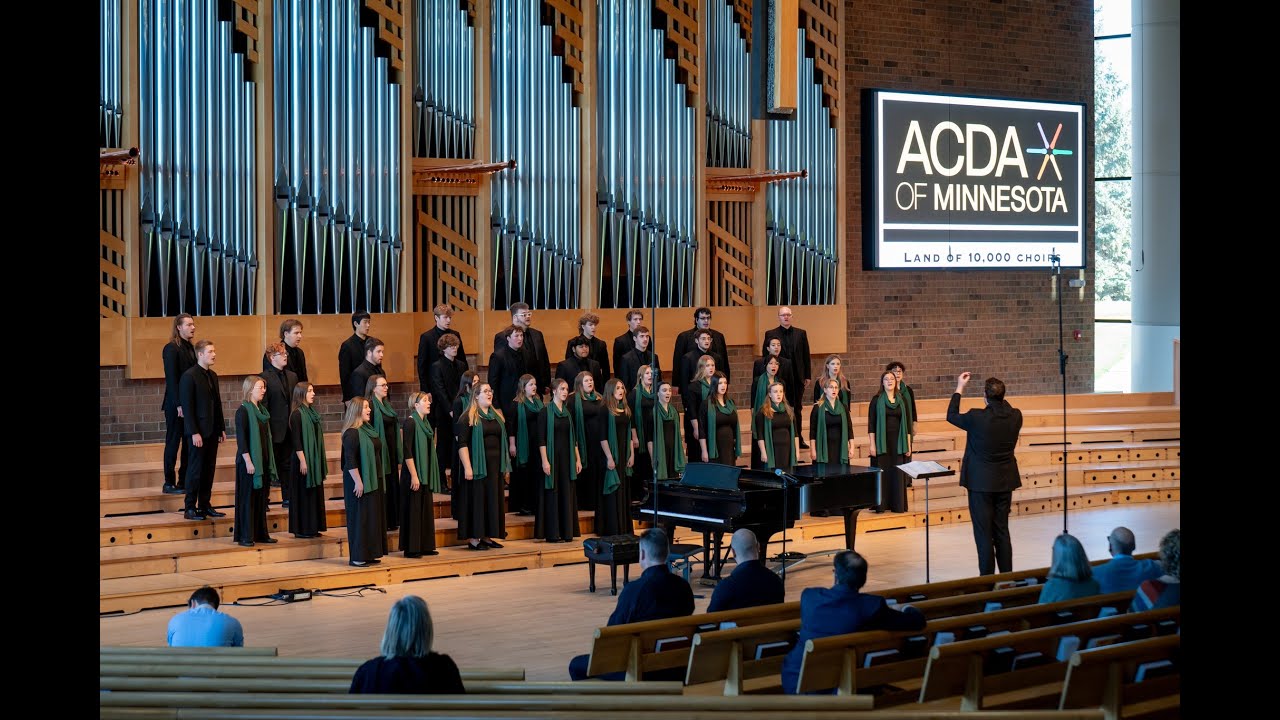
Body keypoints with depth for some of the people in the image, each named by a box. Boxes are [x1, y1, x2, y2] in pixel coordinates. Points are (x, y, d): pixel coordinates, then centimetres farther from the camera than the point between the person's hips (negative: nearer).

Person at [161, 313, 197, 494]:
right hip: (176, 404, -7)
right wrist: (178, 404, -18)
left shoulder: (190, 347, 13)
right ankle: (169, 483, 7)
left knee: (189, 443, 7)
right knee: (173, 442, 0)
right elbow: (171, 378, -14)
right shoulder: (171, 348, -10)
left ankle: (184, 481, 12)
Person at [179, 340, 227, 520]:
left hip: (212, 431, 7)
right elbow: (187, 407, -14)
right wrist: (194, 432, -18)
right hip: (198, 432, -7)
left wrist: (221, 428, 13)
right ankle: (190, 508, 2)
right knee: (195, 469, -4)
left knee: (209, 469, 8)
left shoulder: (212, 375, 14)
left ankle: (205, 506, 15)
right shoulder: (189, 376, -10)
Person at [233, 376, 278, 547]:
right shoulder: (243, 410, -12)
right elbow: (241, 438, -16)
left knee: (262, 497, 10)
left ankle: (261, 533, 17)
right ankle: (245, 536, 1)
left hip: (263, 461, 8)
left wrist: (270, 461, 16)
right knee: (248, 498, -3)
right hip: (250, 461, -8)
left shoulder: (262, 410, 12)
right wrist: (248, 461, -21)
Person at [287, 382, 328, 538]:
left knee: (315, 493, 10)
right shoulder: (297, 414, -13)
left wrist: (322, 457, 16)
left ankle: (312, 528, 16)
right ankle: (301, 529, 3)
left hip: (315, 460, 8)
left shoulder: (311, 412, 12)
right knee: (303, 493, -3)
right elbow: (296, 440, -17)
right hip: (304, 459, -8)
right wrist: (302, 461, -21)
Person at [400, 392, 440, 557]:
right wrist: (414, 475, -21)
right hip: (414, 473, -8)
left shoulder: (425, 423, 12)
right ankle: (411, 548, 1)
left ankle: (425, 546, 16)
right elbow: (407, 451, -18)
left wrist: (432, 476, 17)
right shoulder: (410, 422, -13)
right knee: (413, 510, -3)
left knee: (427, 509, 10)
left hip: (426, 474, 8)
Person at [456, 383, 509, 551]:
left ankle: (486, 537, 16)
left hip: (495, 465, 7)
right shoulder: (469, 417, -6)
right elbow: (462, 444, -12)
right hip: (477, 466, -7)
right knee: (477, 499, -4)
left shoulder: (497, 416, 15)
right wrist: (467, 467, -19)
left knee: (493, 499, 8)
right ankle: (473, 538, 1)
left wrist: (505, 464, 13)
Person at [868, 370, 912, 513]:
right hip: (882, 442, -2)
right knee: (882, 473, -2)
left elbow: (907, 423, 9)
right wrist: (872, 444, -9)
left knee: (898, 474, 2)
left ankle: (897, 505, 6)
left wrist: (908, 445, 4)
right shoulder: (877, 400, 0)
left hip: (898, 442, 2)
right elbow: (871, 423, -2)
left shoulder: (902, 400, 8)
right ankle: (880, 505, 2)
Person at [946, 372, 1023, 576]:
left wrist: (959, 389, 7)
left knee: (984, 534, 1)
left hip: (981, 482, -5)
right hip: (1005, 482, 5)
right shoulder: (1015, 416, -7)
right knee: (1002, 531, 13)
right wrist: (998, 395, 16)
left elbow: (952, 416, 0)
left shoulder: (977, 418, -19)